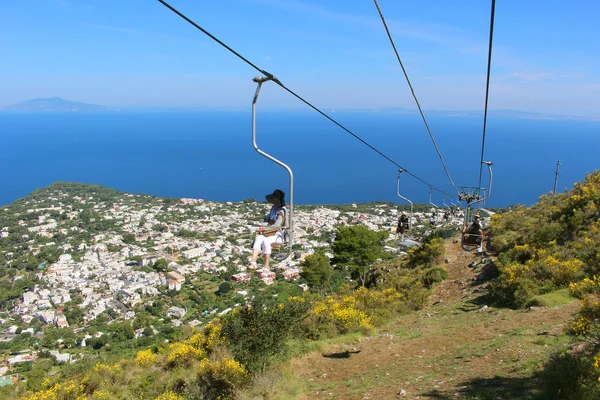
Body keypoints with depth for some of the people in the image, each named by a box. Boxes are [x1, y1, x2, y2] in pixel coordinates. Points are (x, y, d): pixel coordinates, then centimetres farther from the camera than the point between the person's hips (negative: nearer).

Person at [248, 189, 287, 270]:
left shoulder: (281, 211, -13)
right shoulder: (273, 208, 13)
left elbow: (276, 226, -23)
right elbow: (269, 219, 27)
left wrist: (264, 228, -23)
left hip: (278, 235, -7)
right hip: (270, 233, 7)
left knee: (266, 241, -36)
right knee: (258, 238, -25)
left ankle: (266, 265, -28)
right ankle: (253, 262, -37)